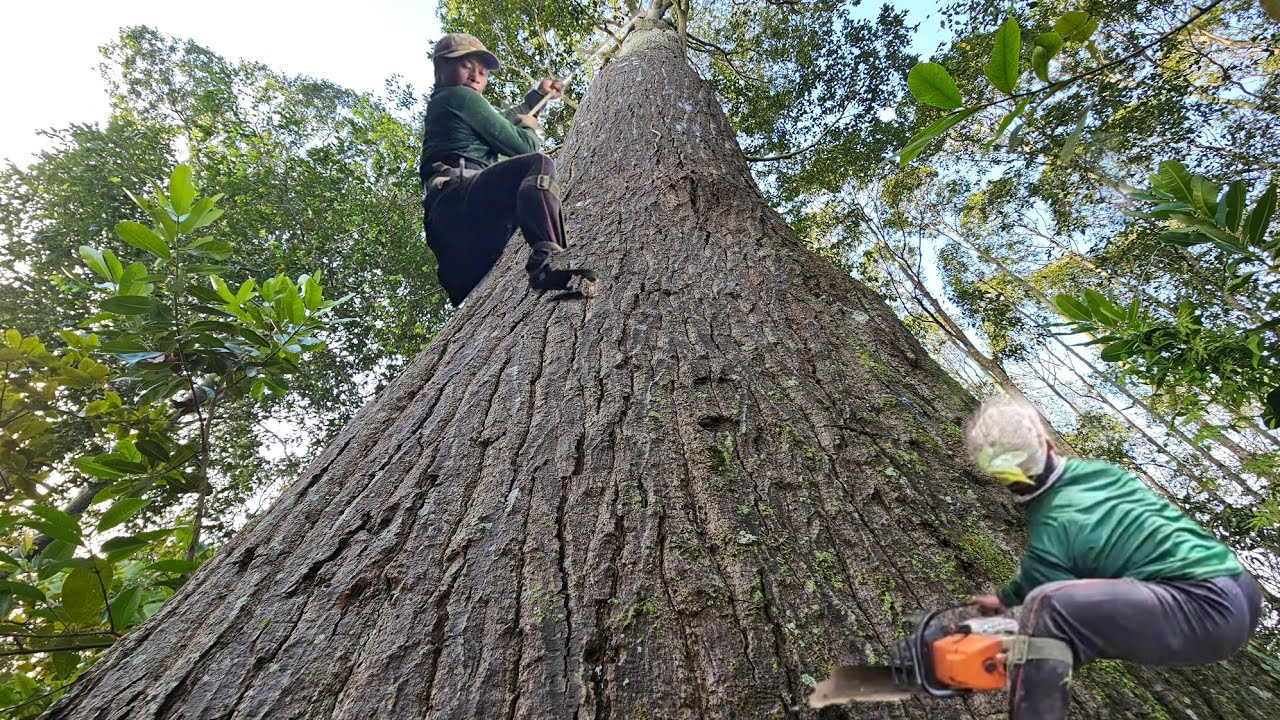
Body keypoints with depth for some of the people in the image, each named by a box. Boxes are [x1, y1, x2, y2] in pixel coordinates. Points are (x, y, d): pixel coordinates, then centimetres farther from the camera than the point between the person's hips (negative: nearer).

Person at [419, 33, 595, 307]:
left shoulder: (440, 105, 38)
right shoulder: (459, 96, 9)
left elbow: (502, 120, 53)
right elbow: (520, 146, 4)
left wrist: (538, 95, 59)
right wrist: (530, 128, 27)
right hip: (458, 197, -10)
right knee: (537, 164, -27)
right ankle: (546, 259, -52)